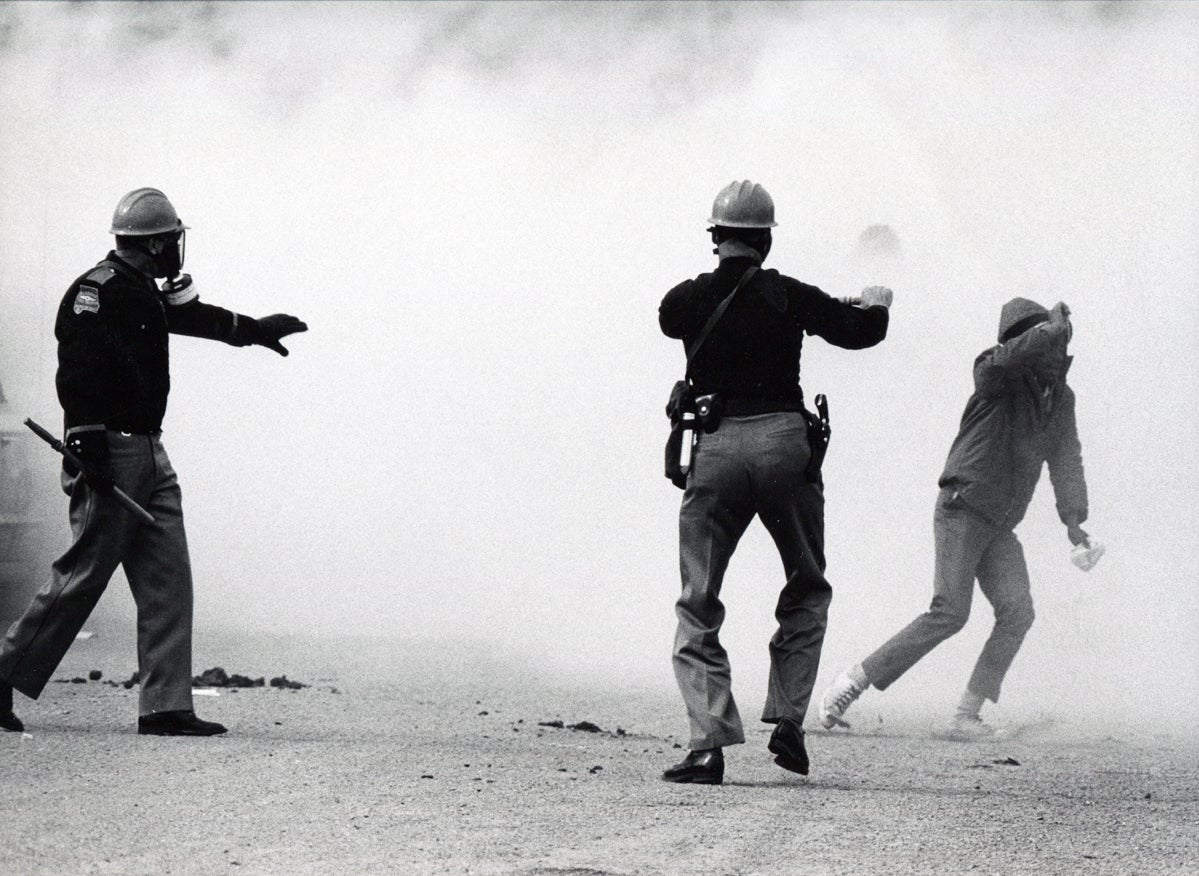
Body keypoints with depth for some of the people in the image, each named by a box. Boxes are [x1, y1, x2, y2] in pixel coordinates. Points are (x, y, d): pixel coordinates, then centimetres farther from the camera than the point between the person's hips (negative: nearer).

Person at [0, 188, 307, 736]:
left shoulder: (145, 293, 17)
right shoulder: (96, 293, -12)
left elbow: (192, 315, 37)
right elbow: (76, 374, -21)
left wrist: (253, 330, 50)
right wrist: (89, 446, -27)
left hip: (149, 454, 10)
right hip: (110, 453, -10)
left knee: (168, 578, 2)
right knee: (83, 574, -8)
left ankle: (166, 707, -1)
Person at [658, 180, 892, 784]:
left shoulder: (688, 300, 4)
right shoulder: (787, 296, -1)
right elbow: (857, 331, 8)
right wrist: (876, 304, 33)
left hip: (716, 451, 0)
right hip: (784, 445, 0)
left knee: (698, 606, 5)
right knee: (807, 590, 20)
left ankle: (708, 744, -8)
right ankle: (787, 722, 9)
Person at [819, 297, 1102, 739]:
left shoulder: (1061, 398, 11)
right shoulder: (997, 376, -10)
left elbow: (1066, 459, 3)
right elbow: (1009, 357, -36)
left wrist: (1072, 518, -10)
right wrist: (1055, 326, -23)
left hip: (999, 528, 7)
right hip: (962, 508, -7)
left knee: (1017, 611, -11)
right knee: (950, 612, -17)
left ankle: (967, 715, -9)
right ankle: (853, 681, -9)